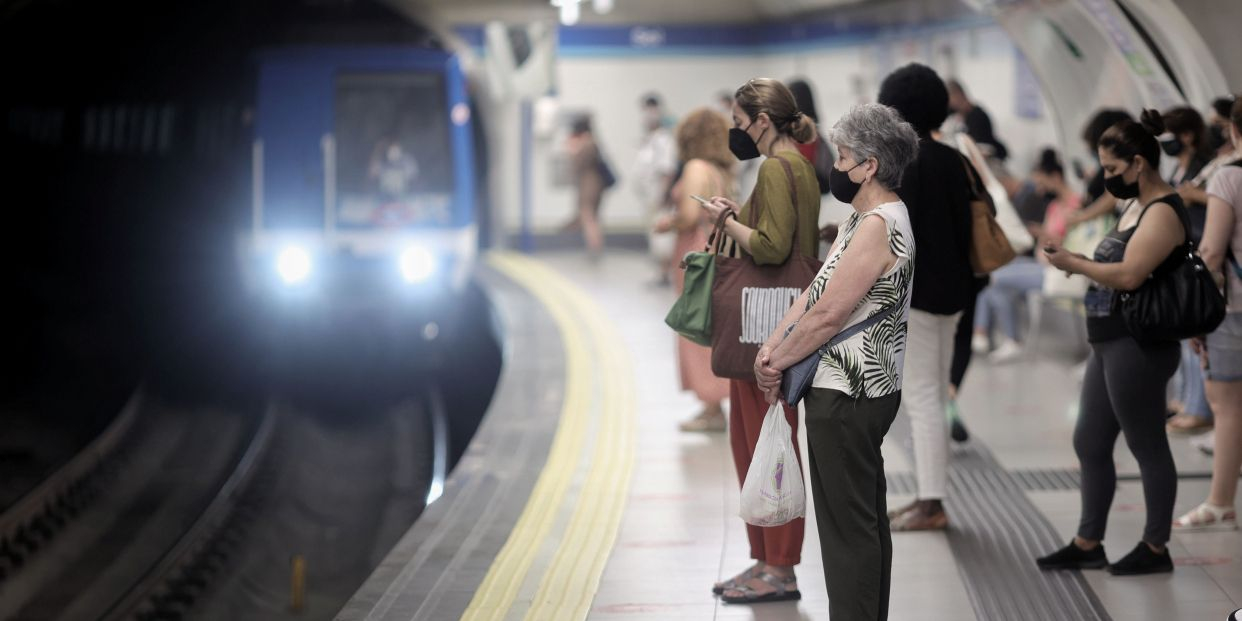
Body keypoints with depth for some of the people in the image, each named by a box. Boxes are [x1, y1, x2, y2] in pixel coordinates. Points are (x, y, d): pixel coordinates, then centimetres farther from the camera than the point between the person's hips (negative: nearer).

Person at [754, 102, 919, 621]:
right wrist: (772, 349, 2)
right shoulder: (866, 218, 14)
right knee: (866, 521, 17)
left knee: (848, 525, -6)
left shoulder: (879, 226, -19)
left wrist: (776, 362, -9)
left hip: (847, 396, -11)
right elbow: (814, 292, 12)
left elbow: (827, 314, -20)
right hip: (865, 389, 11)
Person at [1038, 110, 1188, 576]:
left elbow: (1129, 275, -25)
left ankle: (1155, 549, 10)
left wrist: (1074, 264, -15)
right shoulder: (1136, 207, 16)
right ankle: (1088, 545, 20)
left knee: (1148, 449, 0)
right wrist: (1079, 264, 2)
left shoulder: (1163, 213, -15)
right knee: (1089, 443, 12)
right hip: (1110, 345, 10)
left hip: (1139, 349, -10)